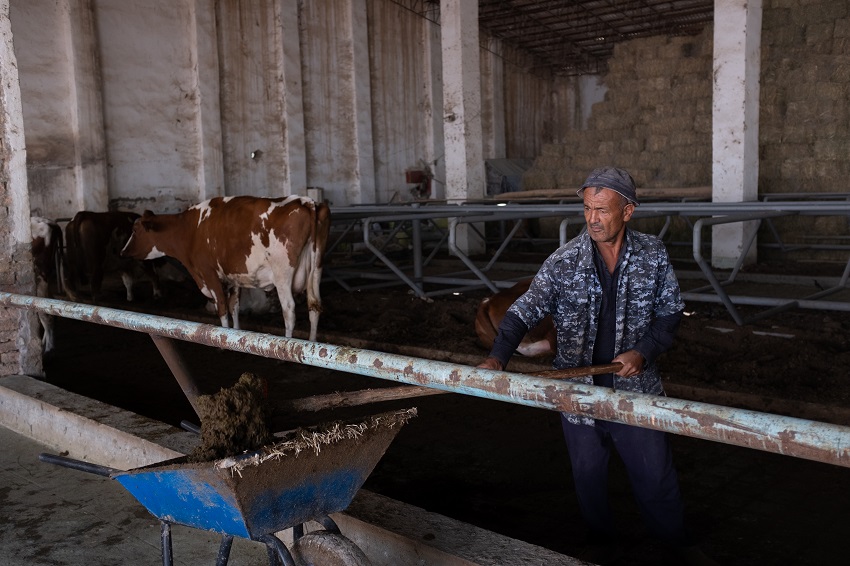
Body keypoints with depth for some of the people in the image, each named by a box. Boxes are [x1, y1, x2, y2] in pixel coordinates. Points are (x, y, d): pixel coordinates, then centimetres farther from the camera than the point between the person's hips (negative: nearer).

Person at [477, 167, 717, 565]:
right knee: (588, 475, 17)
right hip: (579, 389, 0)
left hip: (635, 388, 0)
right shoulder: (564, 261, -11)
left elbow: (670, 312, 3)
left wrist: (644, 352, -12)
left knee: (655, 474, 13)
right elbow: (524, 311, -13)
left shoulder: (653, 254, -6)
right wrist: (498, 356, -28)